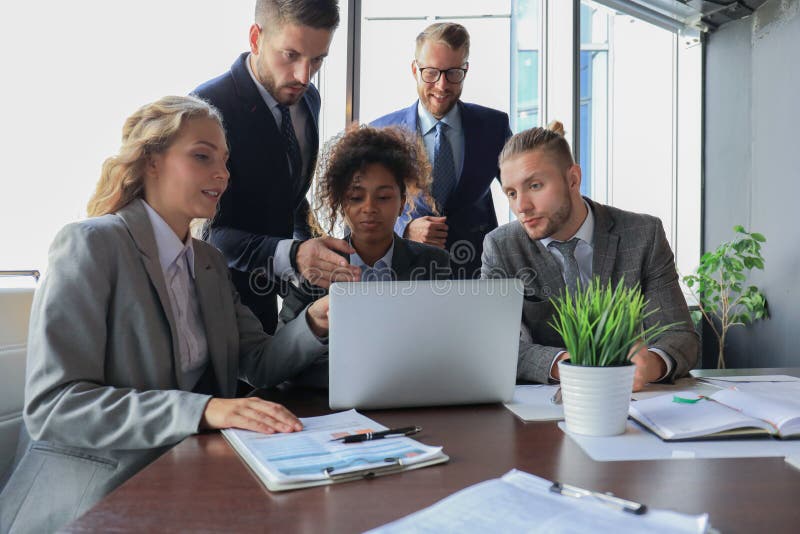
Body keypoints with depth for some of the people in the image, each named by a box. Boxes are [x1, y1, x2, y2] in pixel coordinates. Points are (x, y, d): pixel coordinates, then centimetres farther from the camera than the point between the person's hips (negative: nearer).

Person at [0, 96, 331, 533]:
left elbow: (258, 364, 7)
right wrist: (203, 410, -31)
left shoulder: (209, 262, 12)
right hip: (92, 495, -7)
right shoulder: (90, 244, -13)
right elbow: (51, 405, -20)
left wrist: (315, 323, -13)